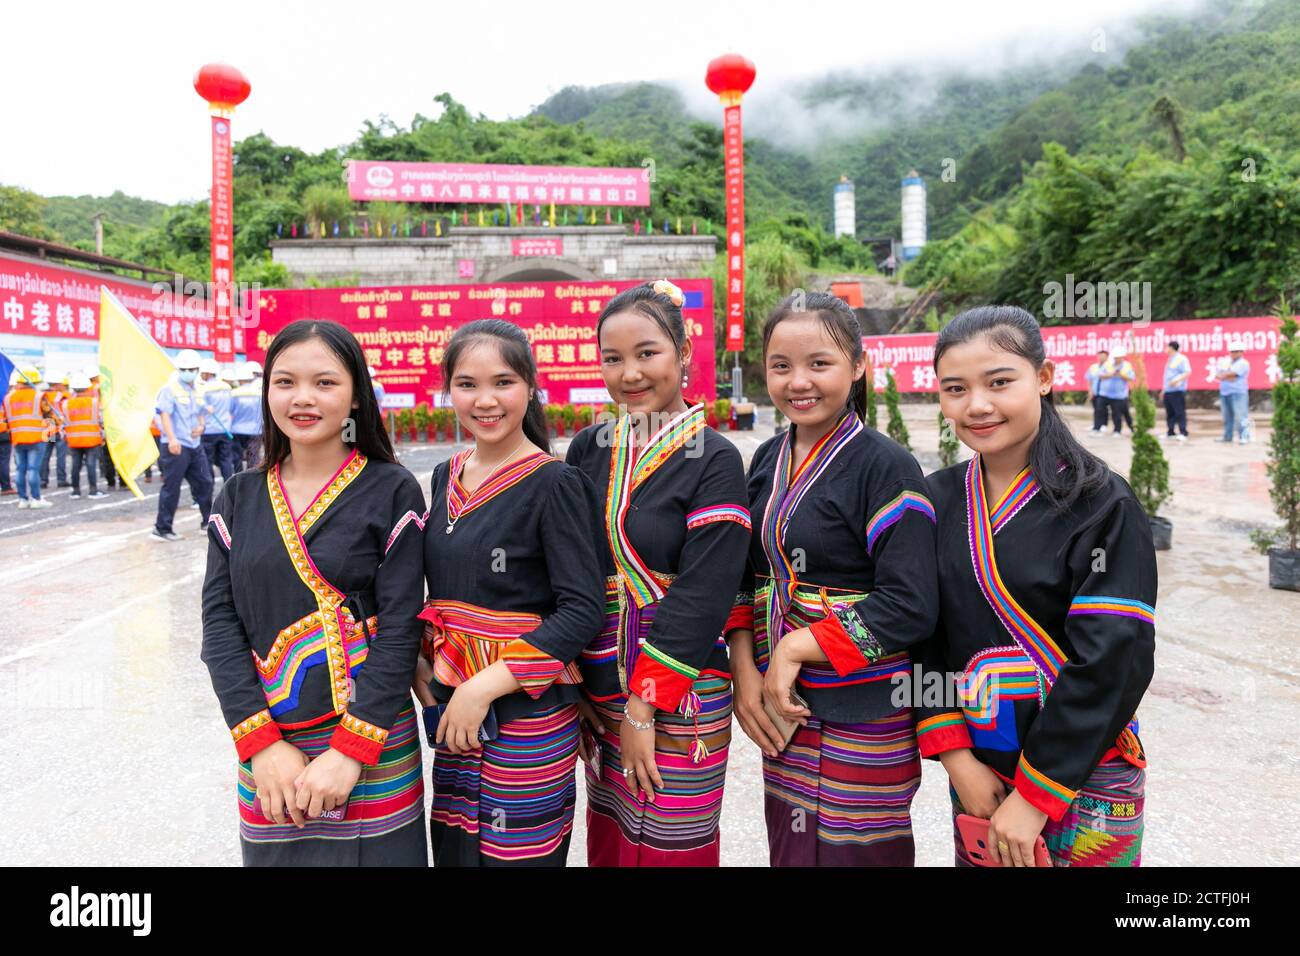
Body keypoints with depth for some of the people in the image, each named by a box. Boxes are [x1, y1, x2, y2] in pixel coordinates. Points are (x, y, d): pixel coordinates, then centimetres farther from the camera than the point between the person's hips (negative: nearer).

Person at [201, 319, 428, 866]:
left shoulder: (392, 491, -4)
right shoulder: (239, 498, 7)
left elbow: (401, 629, -9)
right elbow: (219, 622, 1)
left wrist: (350, 750, -15)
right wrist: (261, 742, -9)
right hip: (266, 753, 3)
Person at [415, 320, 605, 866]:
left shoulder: (554, 483, -12)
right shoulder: (446, 477, 8)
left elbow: (583, 609, -16)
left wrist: (486, 686, -19)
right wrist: (417, 659, 1)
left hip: (528, 712, -6)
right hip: (452, 703, 6)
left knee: (517, 854, 4)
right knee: (452, 850, 16)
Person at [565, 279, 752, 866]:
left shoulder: (714, 461, -10)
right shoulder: (589, 449, 5)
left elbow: (701, 598, -15)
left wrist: (644, 707, -14)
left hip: (679, 701, -5)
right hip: (600, 693, 5)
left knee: (667, 850, 6)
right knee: (608, 846, 17)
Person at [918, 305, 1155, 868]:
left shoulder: (1102, 504, -12)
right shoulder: (937, 500, -1)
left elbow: (1113, 659, -17)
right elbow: (922, 636, 0)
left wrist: (1035, 792, -16)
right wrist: (955, 756, -9)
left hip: (1085, 774, -3)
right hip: (976, 768, 4)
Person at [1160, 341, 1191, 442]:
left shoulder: (1181, 359, -7)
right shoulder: (1170, 359, 20)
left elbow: (1188, 372, -16)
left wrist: (1177, 380, -31)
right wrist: (1164, 389, 26)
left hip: (1178, 391, -9)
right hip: (1168, 391, 9)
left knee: (1180, 412, -10)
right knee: (1169, 413, 10)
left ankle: (1183, 433, -12)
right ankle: (1171, 432, 15)